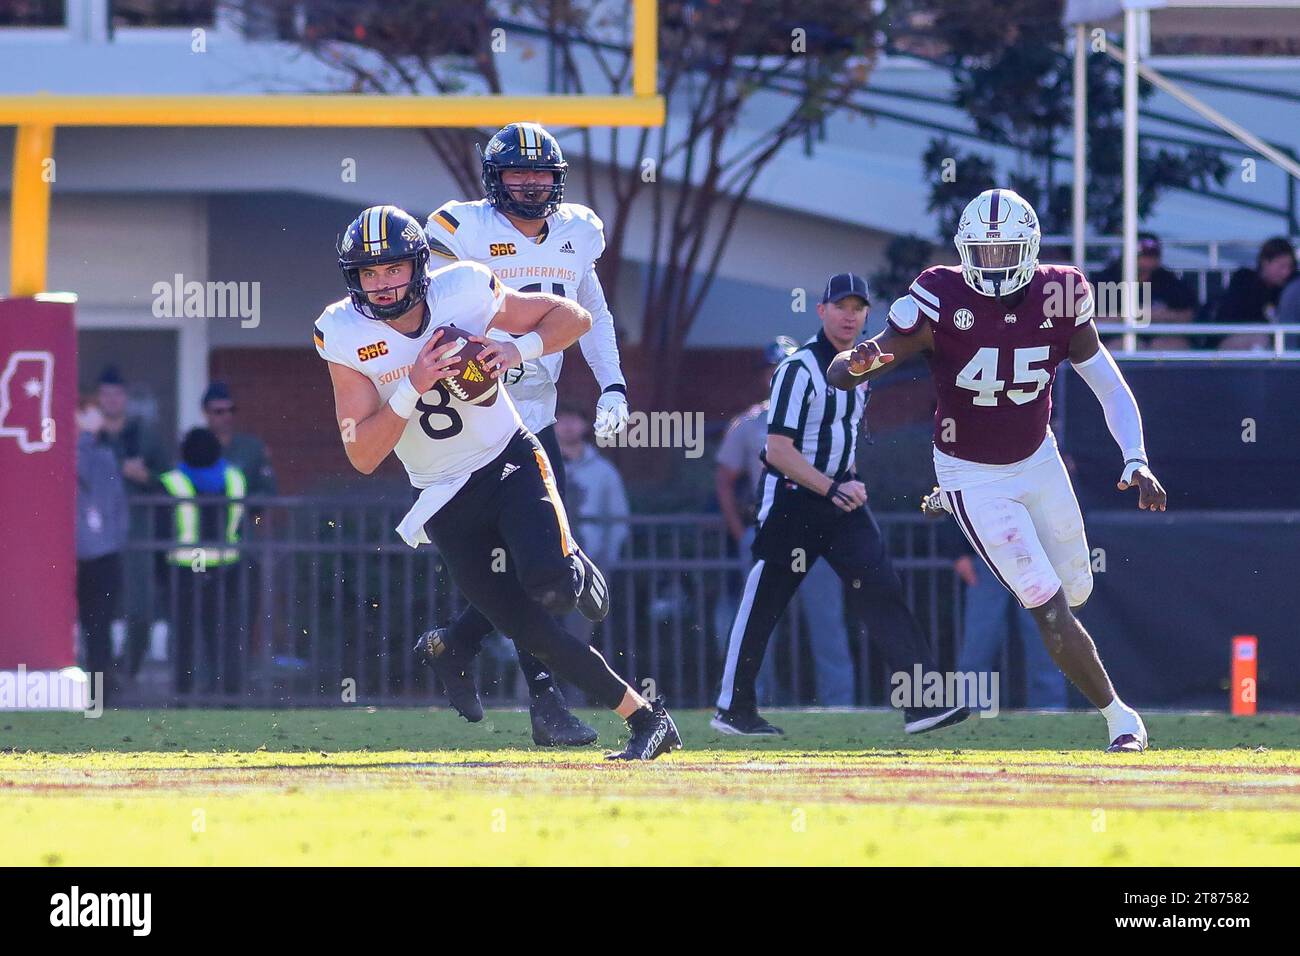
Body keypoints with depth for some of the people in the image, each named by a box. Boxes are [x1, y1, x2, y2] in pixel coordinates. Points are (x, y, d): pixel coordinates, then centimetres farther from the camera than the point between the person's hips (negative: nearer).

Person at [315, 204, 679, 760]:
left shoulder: (463, 293, -13)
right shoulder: (346, 337, -13)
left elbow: (574, 318, -2)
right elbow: (363, 456, -16)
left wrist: (517, 349, -21)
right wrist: (413, 388, -29)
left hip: (510, 463, -1)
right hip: (445, 499, 1)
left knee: (550, 586, -28)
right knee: (532, 633, -5)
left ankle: (573, 565, 9)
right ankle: (644, 718, 9)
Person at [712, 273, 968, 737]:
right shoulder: (800, 369, -15)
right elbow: (777, 451, -20)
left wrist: (847, 486, 15)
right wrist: (832, 488, -23)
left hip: (839, 493, 7)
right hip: (791, 497, -6)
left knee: (881, 588, -8)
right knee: (762, 605, 2)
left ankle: (923, 703, -16)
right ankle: (733, 709, 14)